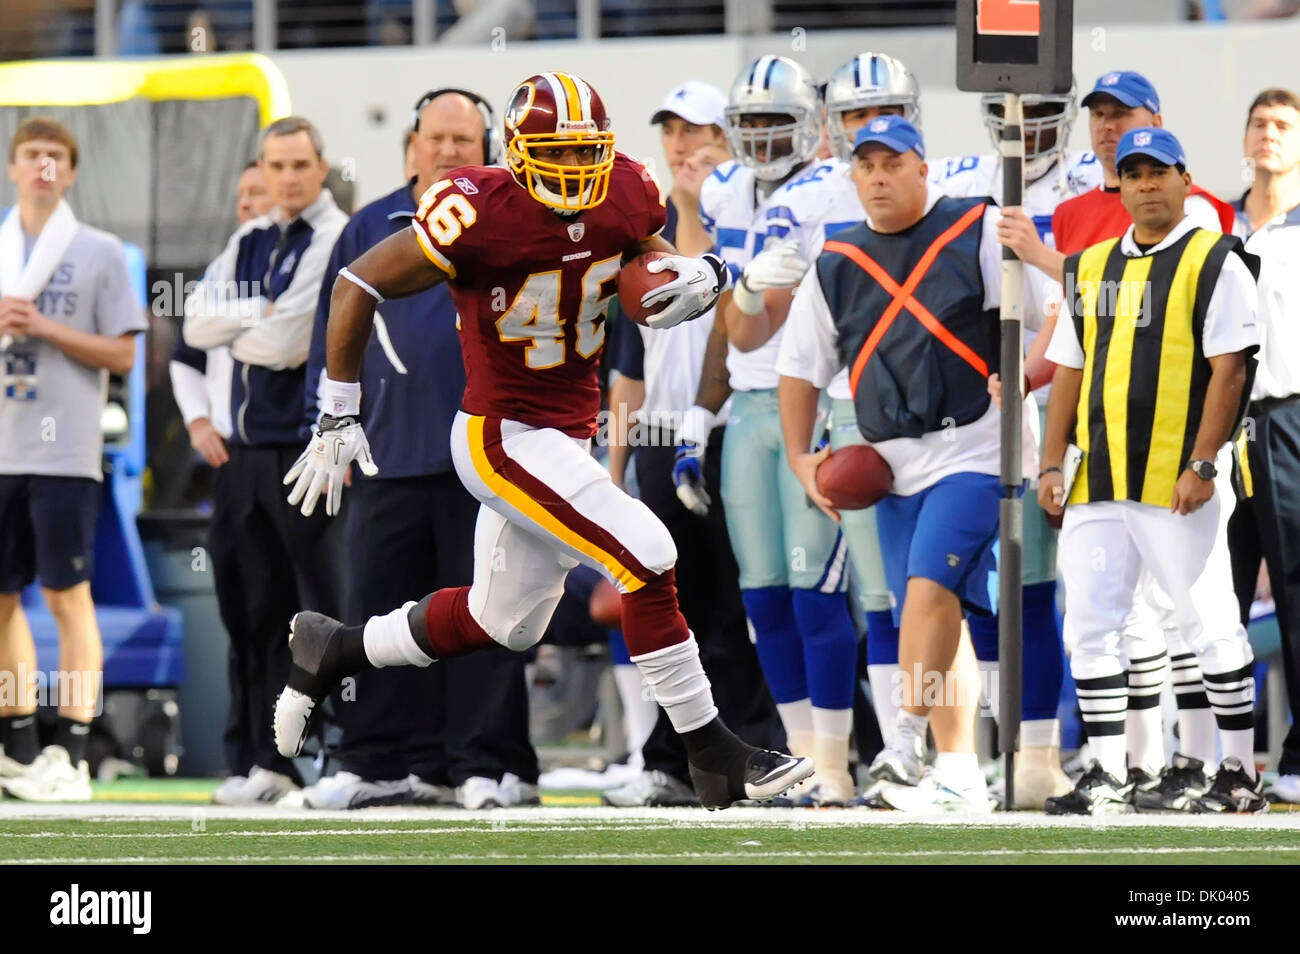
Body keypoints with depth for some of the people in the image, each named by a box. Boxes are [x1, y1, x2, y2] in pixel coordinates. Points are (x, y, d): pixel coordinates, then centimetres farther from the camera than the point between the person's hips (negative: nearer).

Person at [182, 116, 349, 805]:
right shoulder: (248, 243, 15)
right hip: (248, 445, 7)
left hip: (307, 447, -7)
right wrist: (262, 312, -8)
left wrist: (237, 326, 2)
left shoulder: (337, 242, -9)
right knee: (253, 609, 9)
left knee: (328, 603, -7)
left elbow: (286, 343, -16)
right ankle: (265, 760, 15)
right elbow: (197, 324, 6)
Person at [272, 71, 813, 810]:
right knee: (647, 559, -19)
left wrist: (703, 279, -13)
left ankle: (331, 650, 40)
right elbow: (360, 285, -14)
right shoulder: (482, 214, -23)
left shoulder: (626, 195, -4)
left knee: (504, 623, 21)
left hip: (568, 435, 8)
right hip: (503, 437, -8)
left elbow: (660, 265, 13)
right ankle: (715, 760, -12)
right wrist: (339, 417, -12)